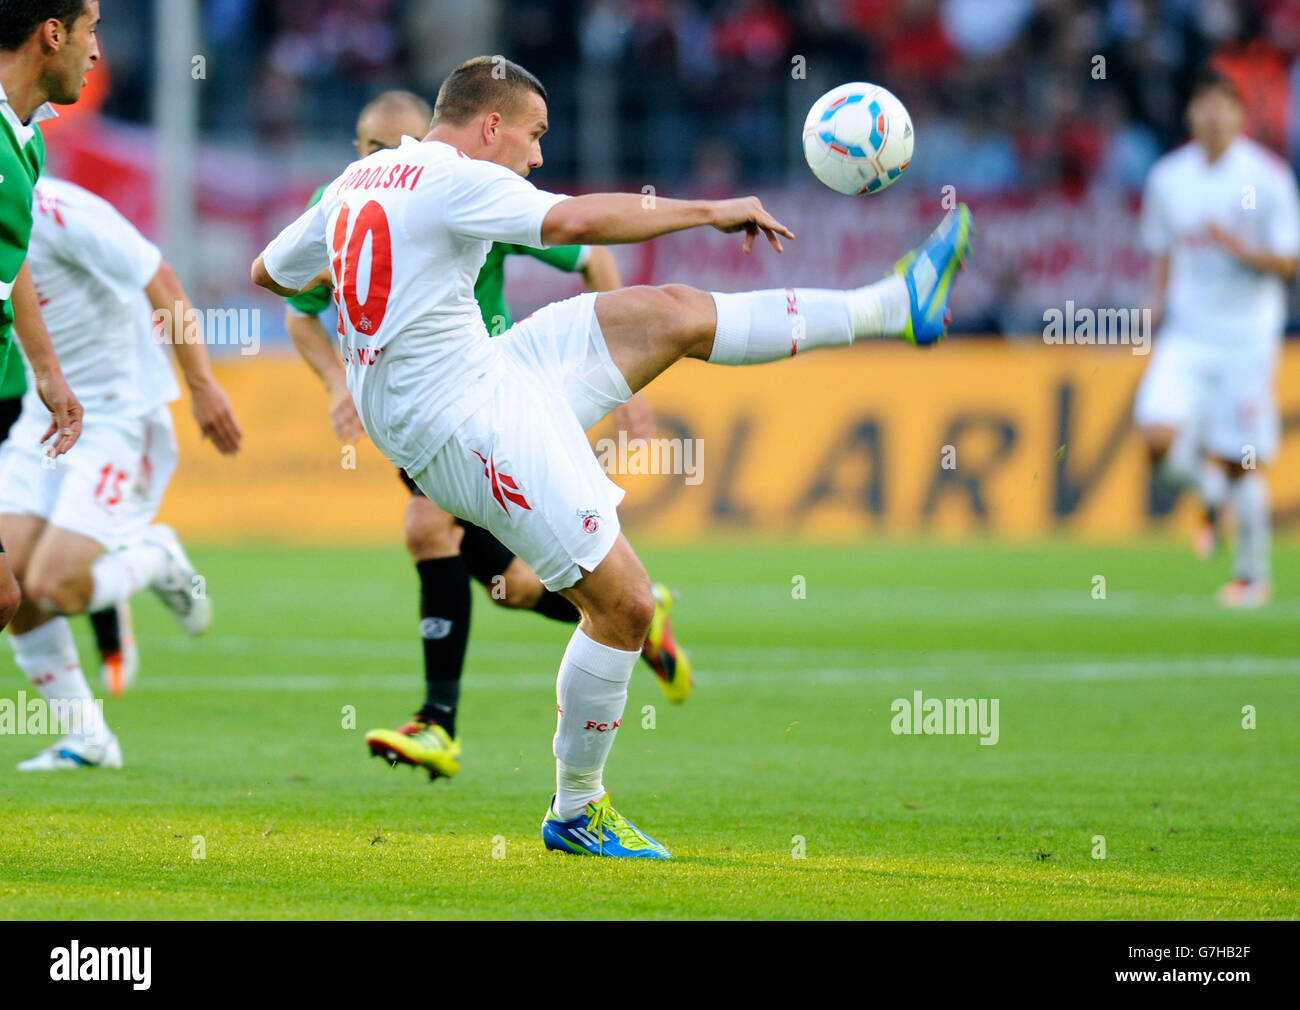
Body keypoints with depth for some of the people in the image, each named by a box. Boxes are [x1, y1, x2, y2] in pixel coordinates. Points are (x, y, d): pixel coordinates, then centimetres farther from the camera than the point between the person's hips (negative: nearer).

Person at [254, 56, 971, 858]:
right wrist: (708, 212, -19)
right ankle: (577, 813, 4)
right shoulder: (453, 182, -16)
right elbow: (573, 221, -27)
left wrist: (355, 276, 44)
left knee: (674, 314, 8)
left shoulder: (356, 181, 12)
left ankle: (897, 307, 12)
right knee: (623, 602, -9)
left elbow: (271, 273, 24)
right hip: (468, 425, -10)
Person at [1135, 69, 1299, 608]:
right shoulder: (1168, 177, 4)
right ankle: (1211, 494, 14)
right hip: (1186, 334, 3)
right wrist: (1158, 299, 2)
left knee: (1242, 459, -1)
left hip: (1248, 336, -3)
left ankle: (1252, 574, 17)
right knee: (1158, 434, -18)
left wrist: (1243, 251, -22)